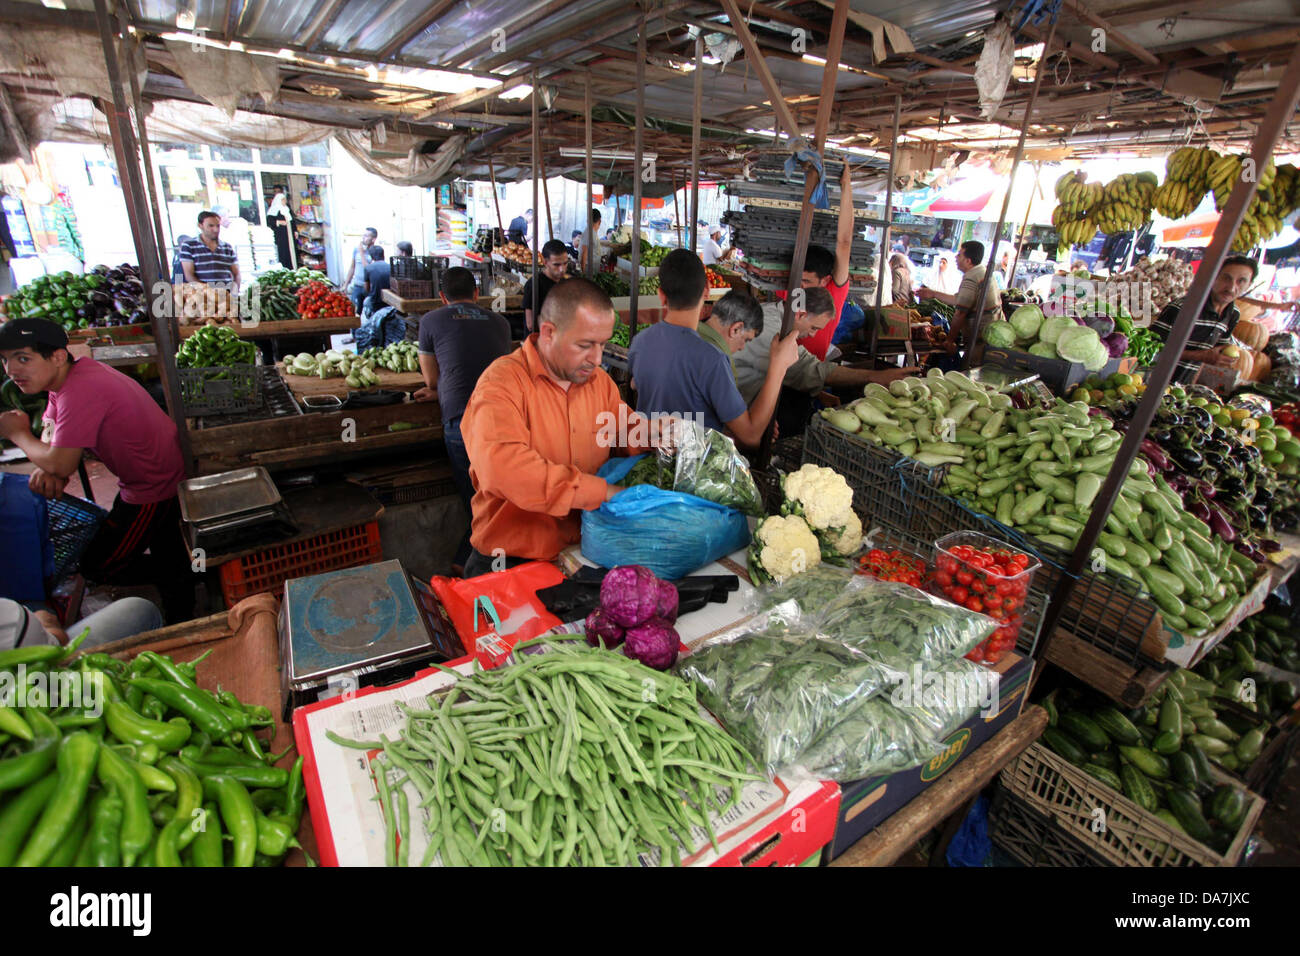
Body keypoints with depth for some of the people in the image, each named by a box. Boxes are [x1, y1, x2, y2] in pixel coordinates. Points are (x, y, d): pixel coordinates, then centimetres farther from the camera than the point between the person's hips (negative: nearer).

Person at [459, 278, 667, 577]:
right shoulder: (501, 382, -13)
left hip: (585, 550, 5)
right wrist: (603, 491, -26)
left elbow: (626, 427, 25)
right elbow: (502, 468, -29)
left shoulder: (599, 379, 11)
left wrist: (651, 432, -1)